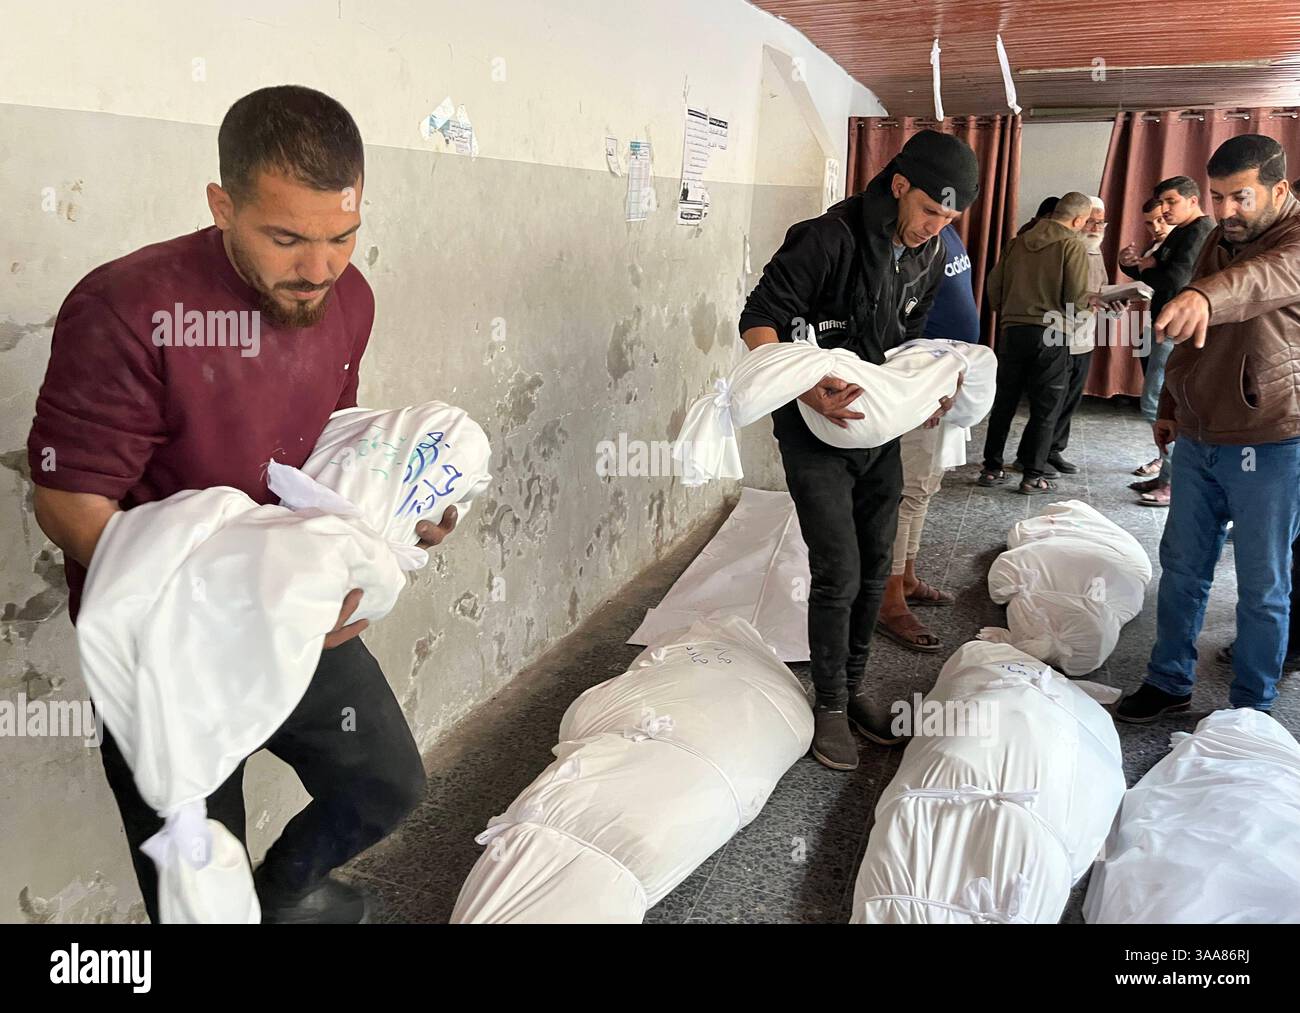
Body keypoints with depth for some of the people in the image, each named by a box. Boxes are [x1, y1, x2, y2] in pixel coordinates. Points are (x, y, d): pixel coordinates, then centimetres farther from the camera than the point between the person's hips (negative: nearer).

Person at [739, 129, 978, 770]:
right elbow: (759, 320, -21)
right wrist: (805, 390, -35)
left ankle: (854, 685, 30)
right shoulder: (830, 238, -21)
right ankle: (830, 705, 12)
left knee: (875, 566, 12)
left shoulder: (928, 257, 3)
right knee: (838, 574, -7)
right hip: (815, 429, -7)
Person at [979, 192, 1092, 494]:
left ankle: (991, 469, 16)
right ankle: (1032, 476, 6)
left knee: (1003, 403, 13)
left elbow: (994, 283, 6)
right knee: (1045, 409, 5)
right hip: (1050, 334, -4)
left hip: (1011, 330, 4)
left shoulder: (1018, 242, 7)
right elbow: (1077, 297, -11)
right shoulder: (1072, 245, -6)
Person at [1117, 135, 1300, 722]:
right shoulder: (1218, 242, 10)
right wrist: (1169, 407, 20)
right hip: (1198, 438, 7)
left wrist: (1205, 296, -59)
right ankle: (1169, 683, 26)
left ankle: (1251, 709, 19)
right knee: (1182, 567, 12)